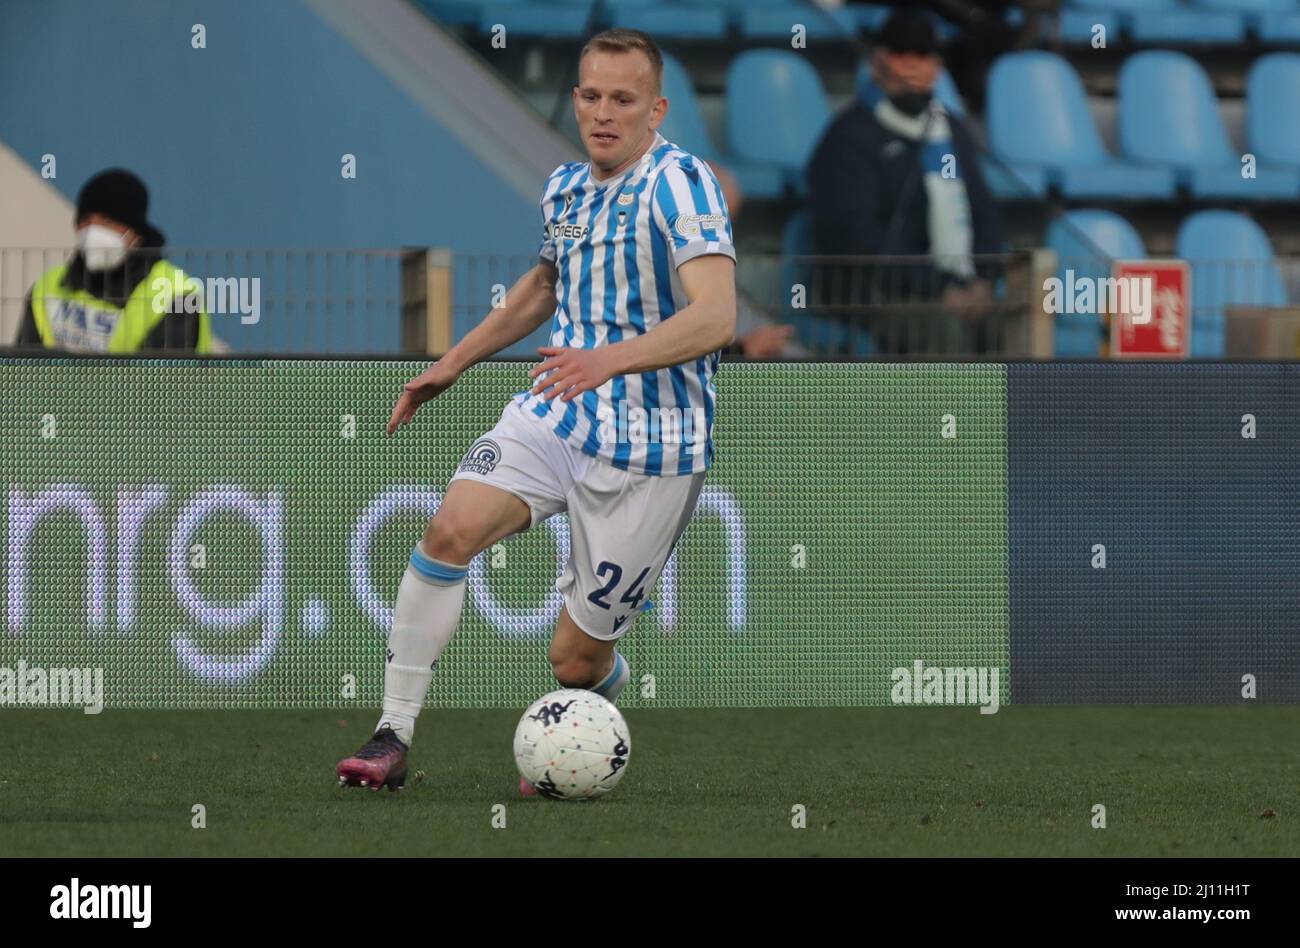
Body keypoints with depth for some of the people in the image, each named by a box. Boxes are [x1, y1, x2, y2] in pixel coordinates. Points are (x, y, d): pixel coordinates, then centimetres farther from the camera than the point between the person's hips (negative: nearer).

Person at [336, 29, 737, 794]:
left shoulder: (682, 183, -15)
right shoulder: (566, 188, 9)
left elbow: (716, 317, -28)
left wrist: (610, 359, -42)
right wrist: (453, 364, 30)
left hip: (650, 451, -6)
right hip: (555, 416, 6)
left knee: (577, 660, -1)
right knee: (451, 531, -22)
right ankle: (393, 738, -16)